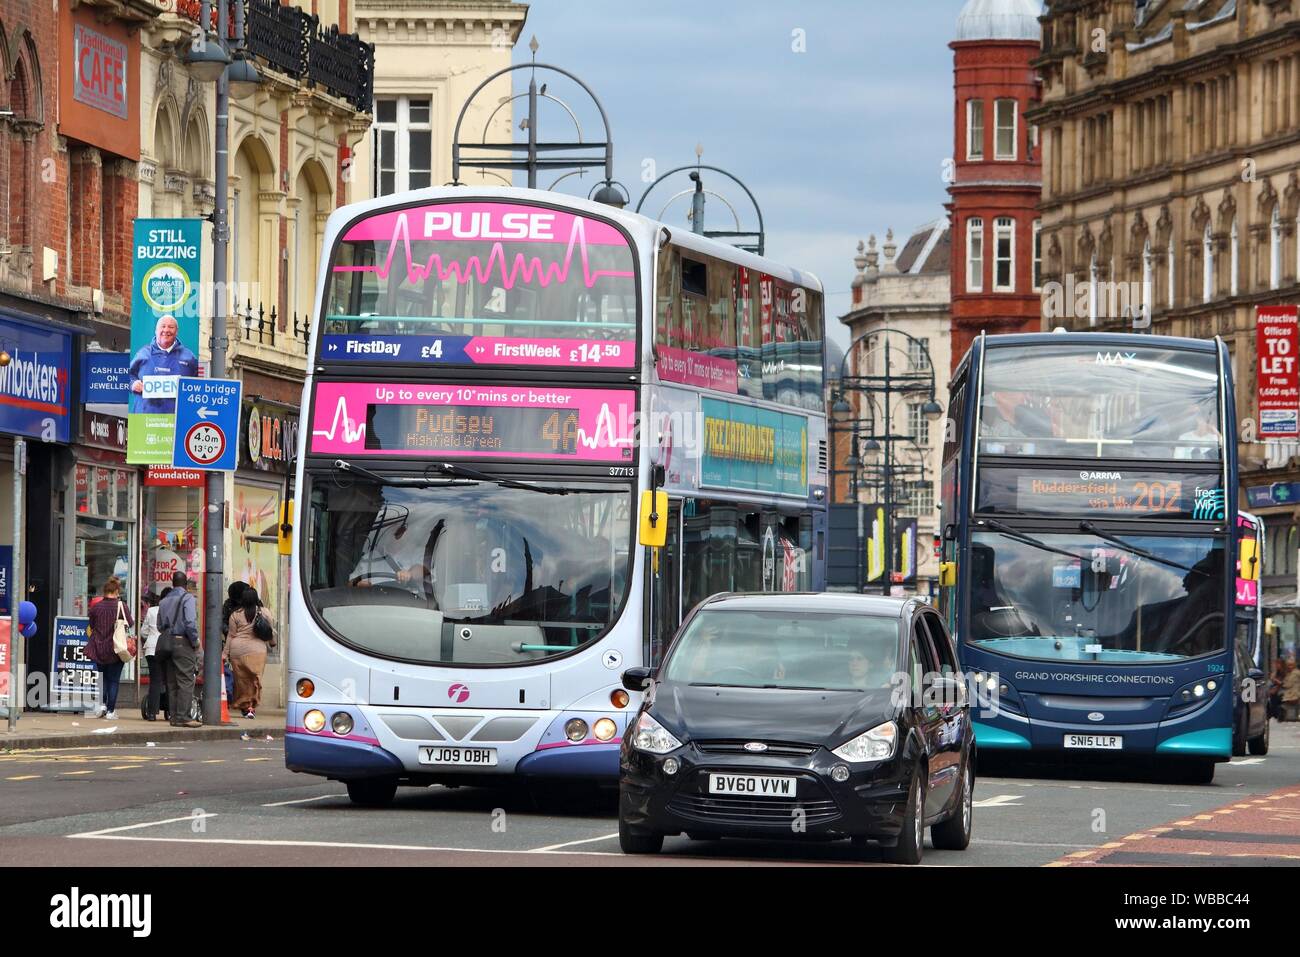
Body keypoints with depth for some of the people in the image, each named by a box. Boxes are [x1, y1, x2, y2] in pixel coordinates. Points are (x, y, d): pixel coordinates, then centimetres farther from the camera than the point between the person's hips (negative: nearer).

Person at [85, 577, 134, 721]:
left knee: (103, 676, 20)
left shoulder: (96, 607, -1)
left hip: (99, 648, 3)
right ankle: (110, 710, 4)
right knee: (114, 679, 5)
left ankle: (102, 703, 6)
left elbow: (91, 626, 8)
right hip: (115, 648, -3)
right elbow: (131, 624, -3)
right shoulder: (121, 606, -10)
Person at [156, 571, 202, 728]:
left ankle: (174, 715, 10)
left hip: (167, 641, 6)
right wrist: (195, 641, -8)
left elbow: (160, 626, 12)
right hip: (183, 643, -6)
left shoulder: (164, 601, 13)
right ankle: (183, 716, -12)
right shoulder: (188, 598, -7)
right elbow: (190, 622, -17)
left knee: (172, 683, 9)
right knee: (185, 681, -6)